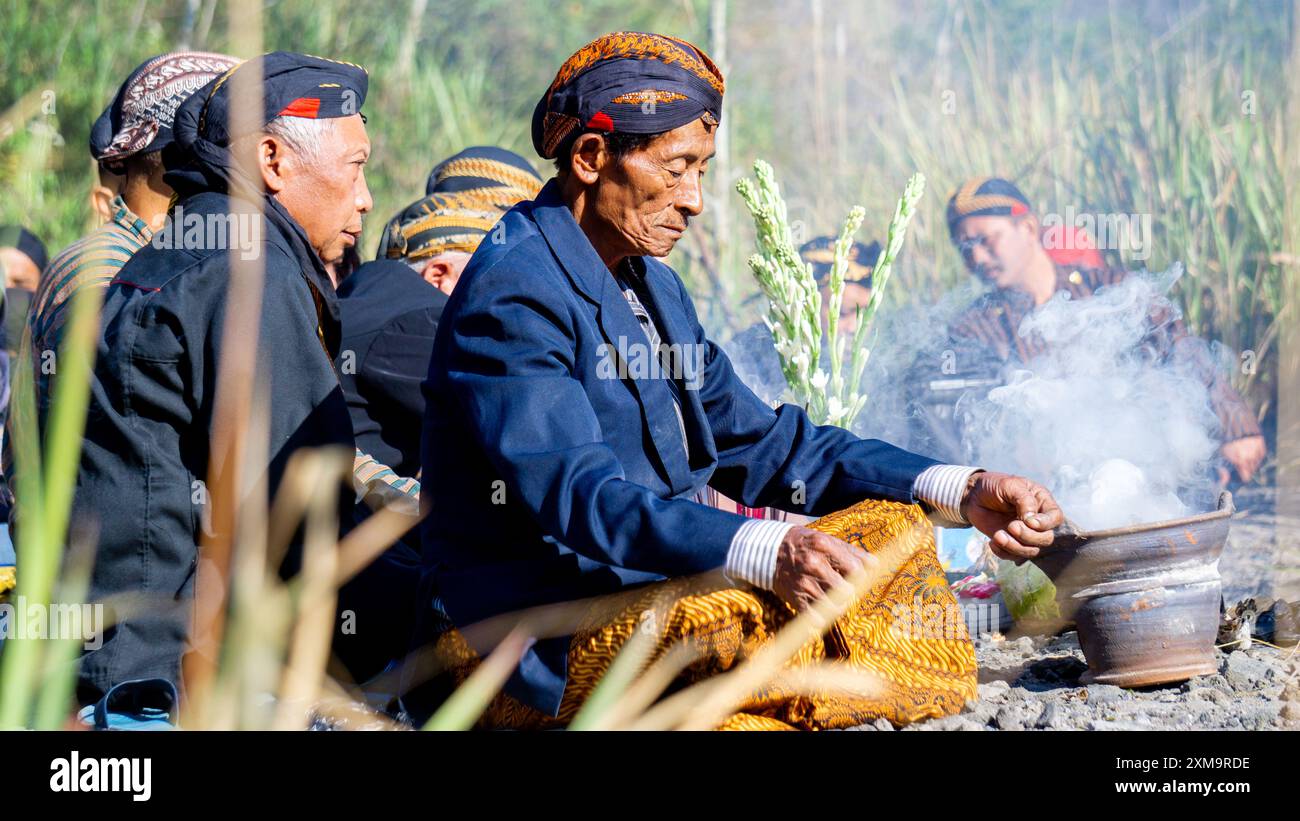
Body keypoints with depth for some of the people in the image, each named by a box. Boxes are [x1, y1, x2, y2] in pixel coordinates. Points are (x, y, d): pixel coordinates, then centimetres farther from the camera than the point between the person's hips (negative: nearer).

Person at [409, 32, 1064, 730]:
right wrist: (770, 553, -42)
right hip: (527, 641, -10)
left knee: (892, 529, 2)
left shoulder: (654, 288, 16)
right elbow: (577, 500, -27)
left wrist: (962, 493, 2)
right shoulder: (512, 295, -15)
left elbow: (764, 446, 15)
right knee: (742, 621, -36)